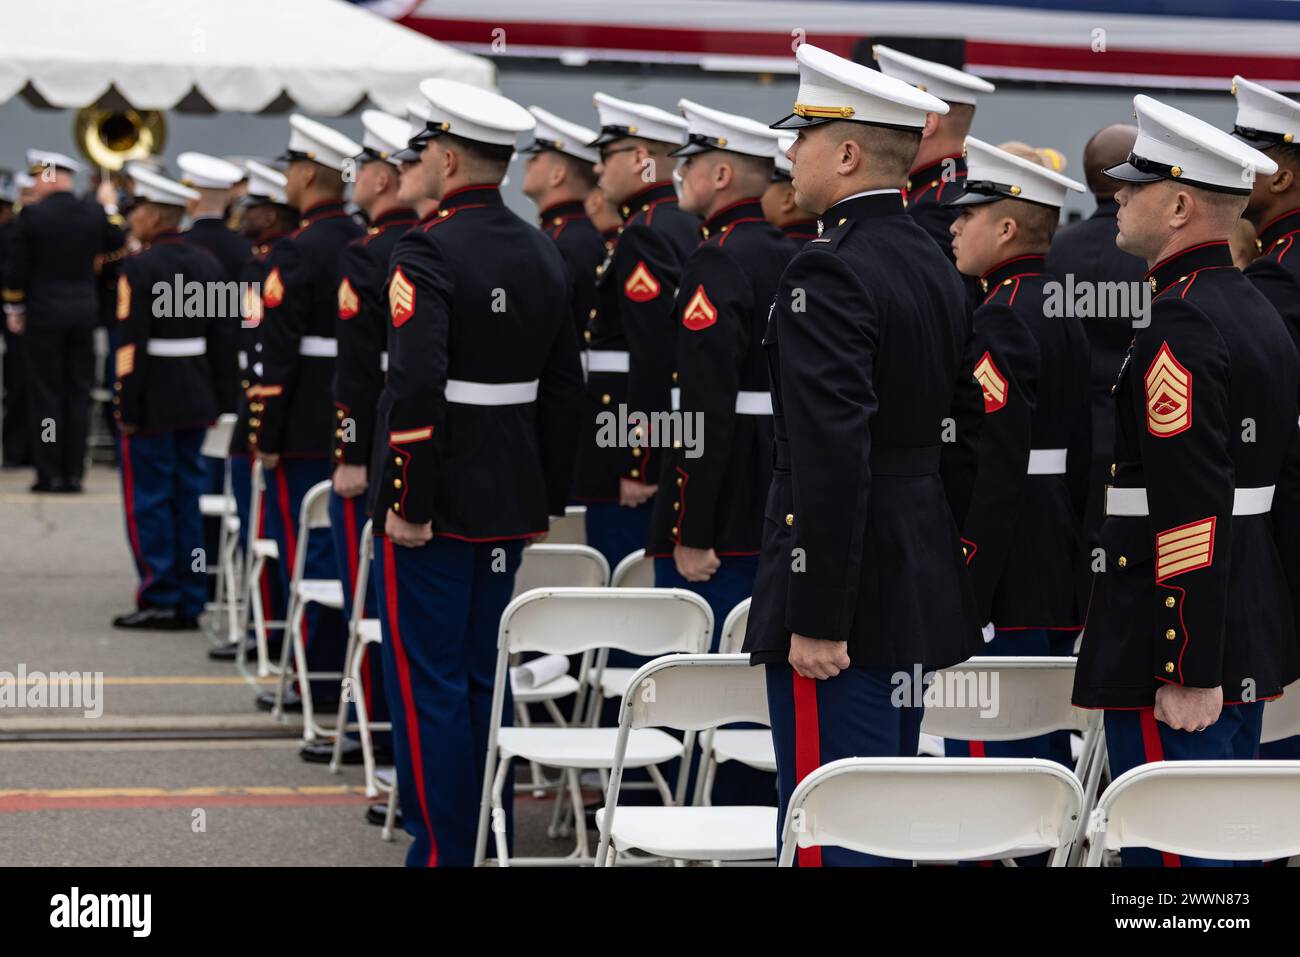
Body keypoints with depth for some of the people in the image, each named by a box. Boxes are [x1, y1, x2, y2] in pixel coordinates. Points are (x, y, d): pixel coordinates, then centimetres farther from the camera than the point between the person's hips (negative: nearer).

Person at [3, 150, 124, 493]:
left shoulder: (31, 215, -11)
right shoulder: (94, 212, 0)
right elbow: (118, 244, 16)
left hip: (42, 313, -3)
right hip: (84, 311, 4)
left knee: (45, 394, 1)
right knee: (78, 393, 8)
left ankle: (49, 474, 0)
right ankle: (74, 472, 7)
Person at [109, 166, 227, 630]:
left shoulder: (140, 267, -14)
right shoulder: (207, 263, 8)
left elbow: (132, 343, -17)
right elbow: (219, 335, 11)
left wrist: (126, 407, -14)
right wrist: (213, 396, 16)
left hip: (153, 400, -7)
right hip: (197, 399, 7)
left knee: (148, 500, 0)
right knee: (187, 498, 10)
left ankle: (160, 601, 1)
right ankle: (189, 602, 13)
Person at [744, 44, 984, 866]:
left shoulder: (829, 273, -17)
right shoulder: (935, 266, 12)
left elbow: (832, 457, -24)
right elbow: (962, 436, 16)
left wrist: (815, 620, -21)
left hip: (852, 592, -10)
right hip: (922, 591, 10)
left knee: (832, 832, -5)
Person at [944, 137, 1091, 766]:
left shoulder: (999, 319, -16)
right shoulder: (1060, 311, 13)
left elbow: (995, 470, -22)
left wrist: (960, 600, -20)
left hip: (1004, 589, -10)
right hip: (1060, 583, 10)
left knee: (987, 755, -5)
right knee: (1045, 753, 15)